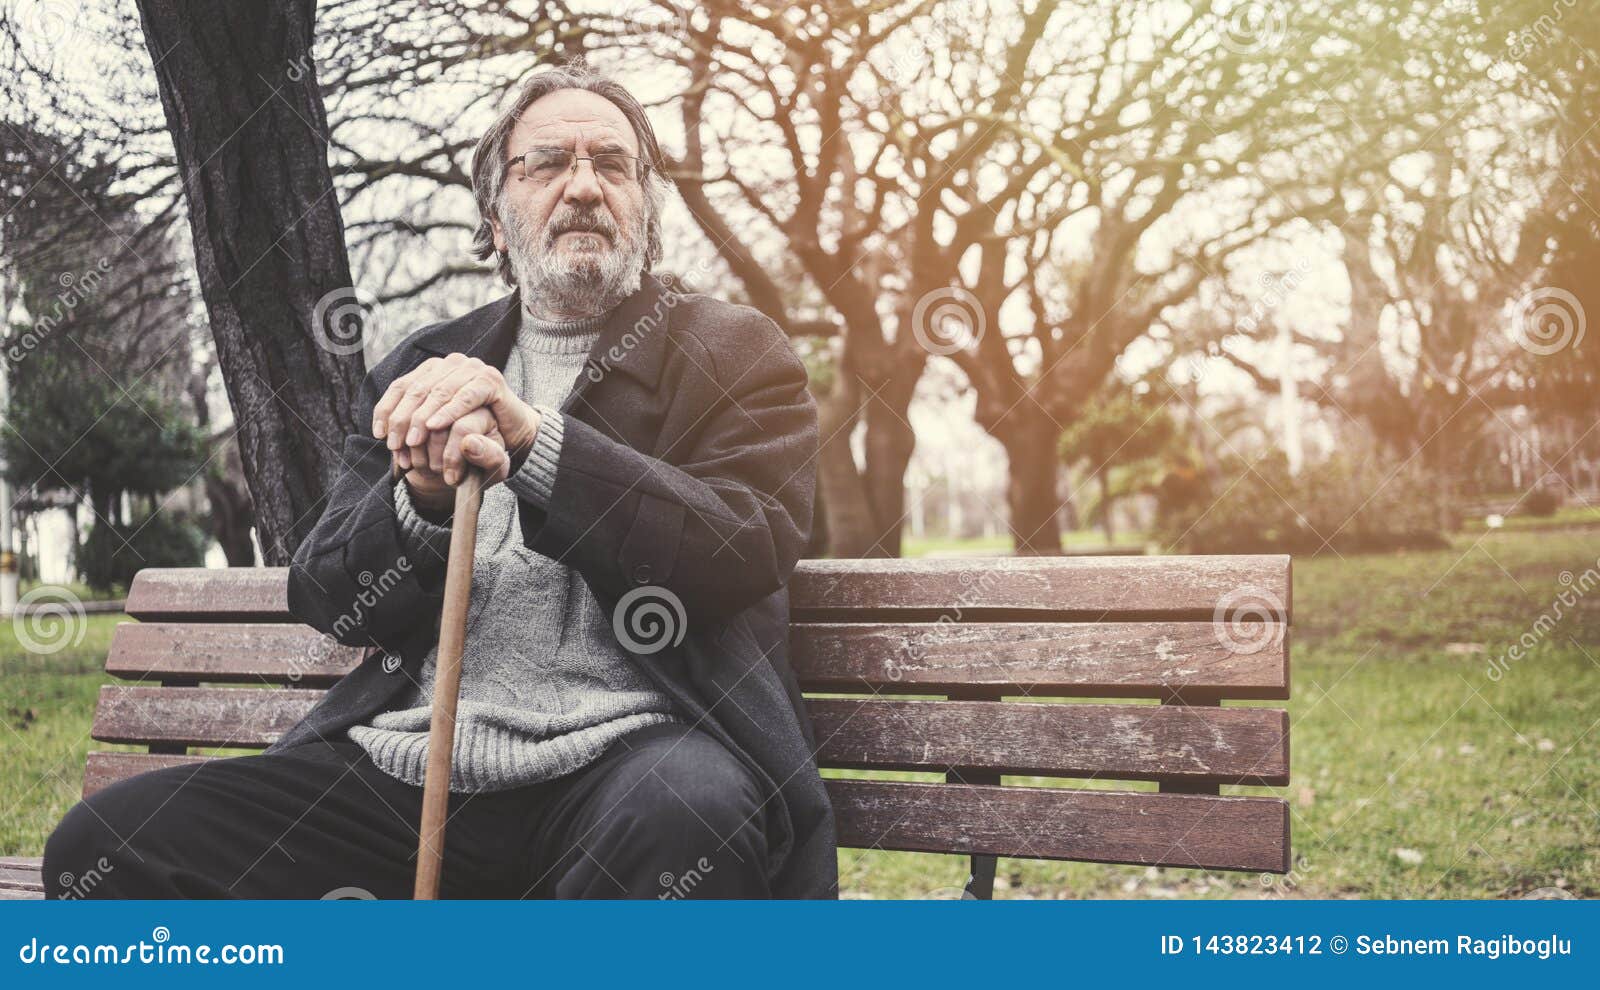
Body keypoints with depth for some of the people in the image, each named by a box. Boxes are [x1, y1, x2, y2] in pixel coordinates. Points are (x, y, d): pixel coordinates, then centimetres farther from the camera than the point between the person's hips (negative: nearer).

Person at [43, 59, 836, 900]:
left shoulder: (732, 353, 9)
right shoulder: (428, 375, 18)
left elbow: (746, 554, -8)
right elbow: (329, 599, 11)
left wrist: (533, 435, -18)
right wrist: (424, 497, -12)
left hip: (619, 755, -3)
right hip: (399, 766, 4)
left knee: (683, 817, -38)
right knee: (102, 843, -12)